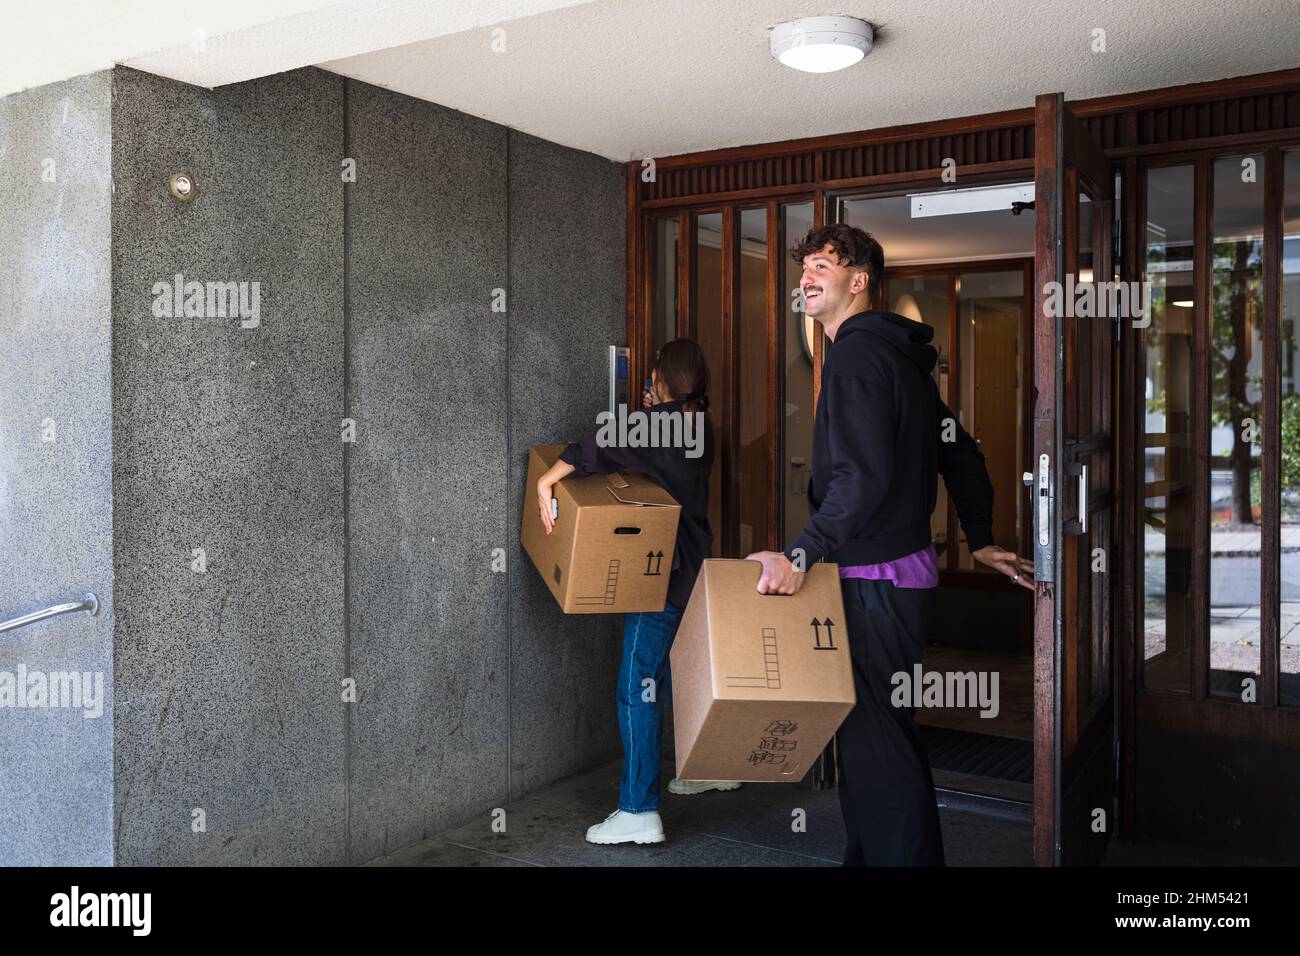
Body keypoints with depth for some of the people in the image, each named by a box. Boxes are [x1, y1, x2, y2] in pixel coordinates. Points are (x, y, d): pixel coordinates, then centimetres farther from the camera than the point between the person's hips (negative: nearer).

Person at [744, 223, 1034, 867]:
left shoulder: (857, 354, -14)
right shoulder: (900, 353, 17)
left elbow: (862, 477, -25)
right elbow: (959, 452, 21)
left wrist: (801, 555, -25)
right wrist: (980, 541, 26)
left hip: (876, 580, -10)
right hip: (904, 567, 10)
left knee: (874, 739, -5)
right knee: (868, 729, 17)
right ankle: (868, 855, 29)